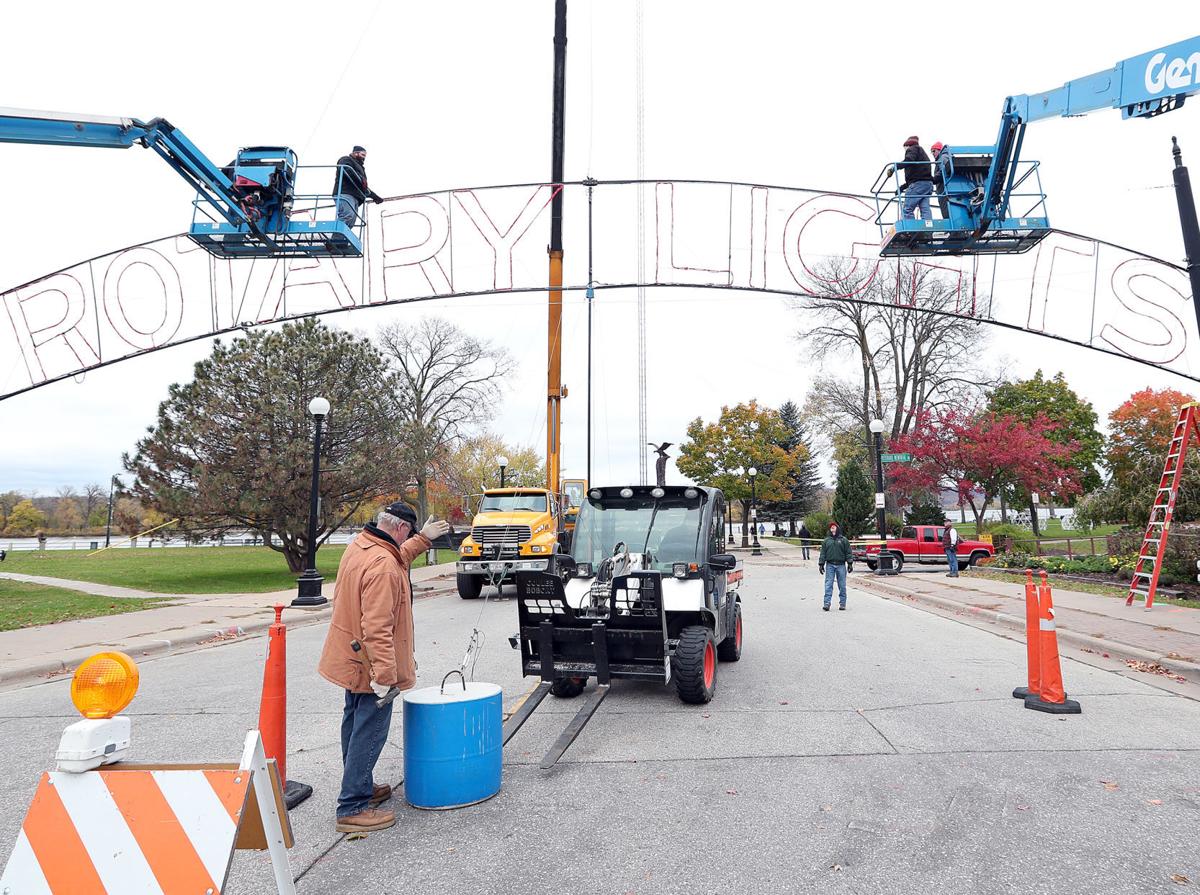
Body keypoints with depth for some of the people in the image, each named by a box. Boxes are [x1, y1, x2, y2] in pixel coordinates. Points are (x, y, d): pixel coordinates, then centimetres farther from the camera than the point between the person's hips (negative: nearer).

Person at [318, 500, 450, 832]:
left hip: (351, 661, 11)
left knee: (355, 724, 21)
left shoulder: (359, 545, 3)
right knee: (369, 732, -1)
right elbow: (377, 628, -32)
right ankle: (353, 808, 5)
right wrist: (385, 674, -30)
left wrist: (423, 540, 30)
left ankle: (360, 787, 37)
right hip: (370, 665, -11)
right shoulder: (382, 566, -28)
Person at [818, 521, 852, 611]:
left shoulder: (843, 540, 6)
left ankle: (842, 603, 12)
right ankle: (827, 603, -7)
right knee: (828, 585, -5)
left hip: (841, 565, -1)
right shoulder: (827, 541, 11)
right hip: (830, 565, 1)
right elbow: (823, 553, 10)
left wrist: (849, 563, -5)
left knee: (842, 585, 4)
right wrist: (821, 564, 3)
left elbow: (848, 552, 3)